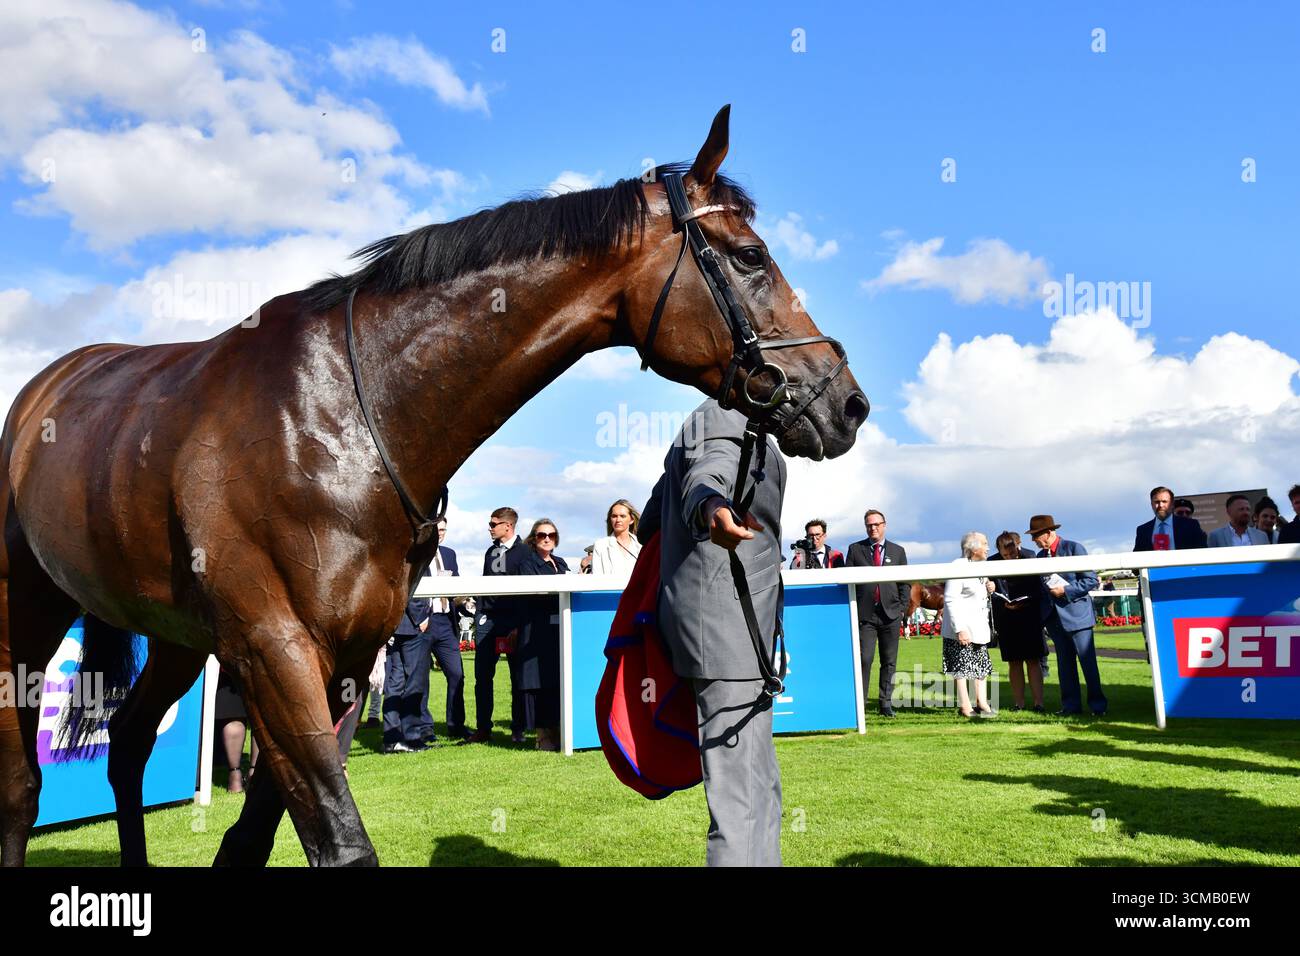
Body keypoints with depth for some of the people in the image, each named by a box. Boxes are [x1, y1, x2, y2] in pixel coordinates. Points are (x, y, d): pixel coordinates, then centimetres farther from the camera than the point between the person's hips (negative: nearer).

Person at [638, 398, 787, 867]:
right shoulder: (729, 417, -8)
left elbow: (649, 523, 24)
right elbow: (708, 472, -32)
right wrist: (710, 508, -54)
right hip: (729, 628, -11)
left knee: (761, 784, 21)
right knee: (740, 794, -11)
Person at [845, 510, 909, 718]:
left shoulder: (898, 551, 12)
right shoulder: (855, 549, 7)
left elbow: (905, 582, 13)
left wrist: (902, 607, 2)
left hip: (890, 614, 2)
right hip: (865, 613, -2)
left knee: (889, 661, 5)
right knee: (864, 659, -9)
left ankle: (886, 703, 13)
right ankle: (860, 703, -4)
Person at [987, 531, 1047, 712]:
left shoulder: (1030, 557, -7)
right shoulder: (992, 562, -6)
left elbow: (1039, 588, -3)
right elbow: (991, 593, -3)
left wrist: (1024, 602, -18)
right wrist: (1005, 604, -19)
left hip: (1029, 616, -1)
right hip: (1006, 619, 1)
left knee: (1033, 660, -1)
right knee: (1014, 662, 7)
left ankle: (1038, 702, 2)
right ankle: (1018, 702, 15)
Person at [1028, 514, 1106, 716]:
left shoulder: (1074, 548, -6)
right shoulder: (1040, 556, 12)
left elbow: (1091, 580, -8)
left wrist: (1065, 590, -16)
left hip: (1077, 614, -6)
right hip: (1054, 617, 6)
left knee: (1088, 661, -4)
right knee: (1064, 662, 9)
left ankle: (1098, 705, 4)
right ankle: (1071, 705, 14)